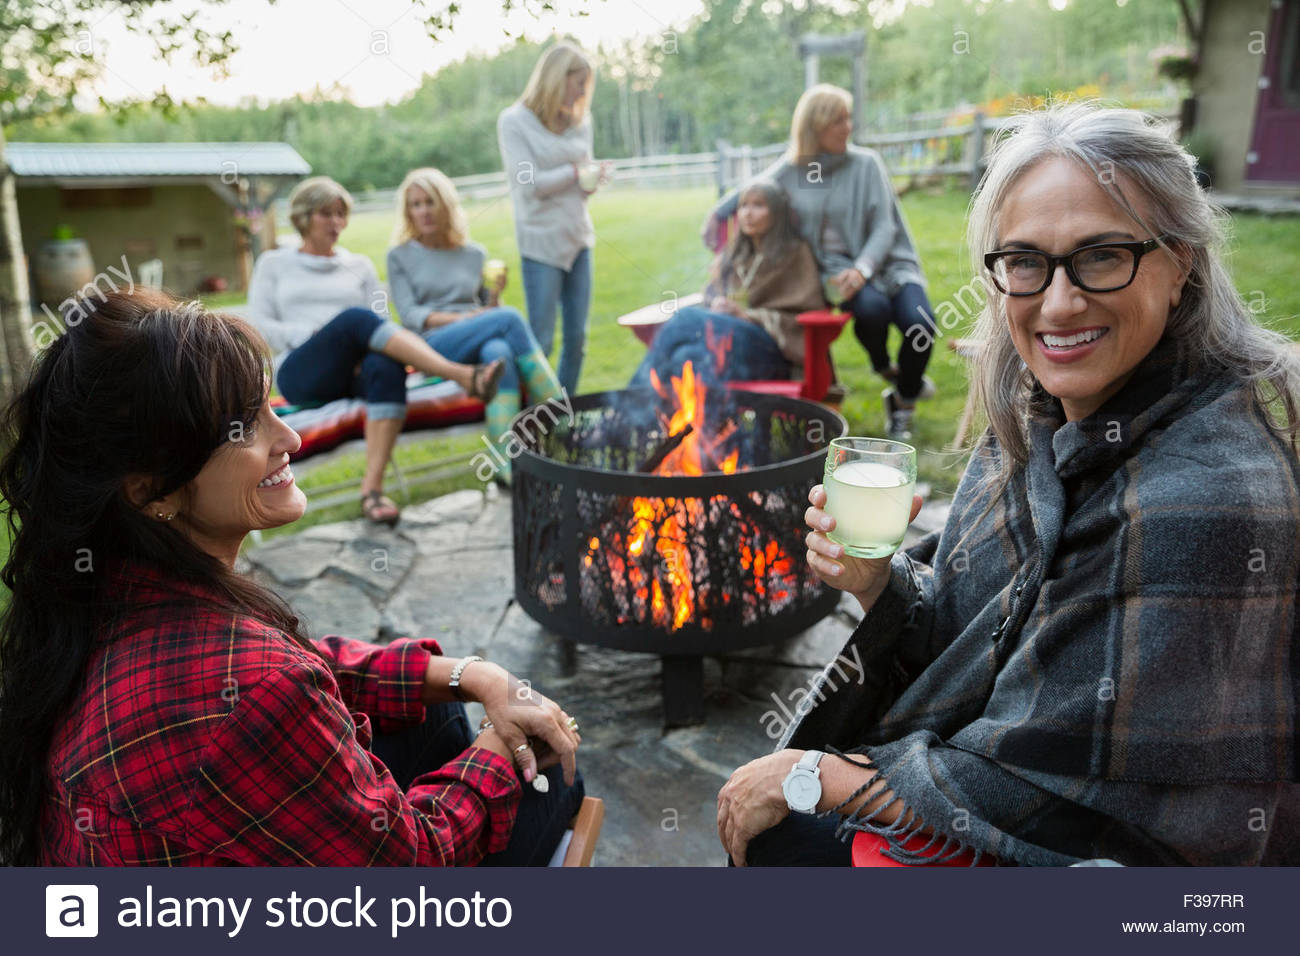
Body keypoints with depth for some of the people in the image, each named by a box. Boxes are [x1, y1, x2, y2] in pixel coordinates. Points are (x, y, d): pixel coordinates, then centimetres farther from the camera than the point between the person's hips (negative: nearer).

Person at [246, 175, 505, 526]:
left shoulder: (360, 266, 27)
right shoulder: (273, 263, 23)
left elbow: (381, 323, 14)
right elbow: (260, 325, 9)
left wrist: (360, 349, -9)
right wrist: (318, 337, -8)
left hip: (353, 373, 2)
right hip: (302, 373, -2)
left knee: (387, 368, -37)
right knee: (355, 318, -34)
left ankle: (372, 488, -44)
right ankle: (464, 376, -45)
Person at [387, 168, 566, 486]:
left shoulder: (475, 254, 22)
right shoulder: (400, 256, 14)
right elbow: (409, 315, 1)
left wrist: (494, 297, -6)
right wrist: (459, 319, -15)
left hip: (482, 342, 3)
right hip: (434, 347, -3)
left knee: (499, 351, -38)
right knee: (510, 318, -31)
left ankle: (507, 463, -47)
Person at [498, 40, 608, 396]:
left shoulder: (580, 121, 11)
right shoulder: (514, 121, -4)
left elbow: (583, 183, 12)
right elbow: (529, 182, -12)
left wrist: (594, 177, -10)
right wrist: (575, 172, -8)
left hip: (578, 238, 6)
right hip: (541, 242, -5)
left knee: (577, 337, 7)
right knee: (541, 341, -3)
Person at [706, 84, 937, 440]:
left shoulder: (866, 163, 1)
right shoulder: (790, 170, 4)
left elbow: (884, 227, -5)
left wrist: (862, 268, -22)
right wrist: (718, 213, 8)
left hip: (884, 260, 1)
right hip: (833, 266, -1)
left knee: (920, 324, -26)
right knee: (872, 307, -36)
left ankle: (902, 402, 4)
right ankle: (882, 365, 1)